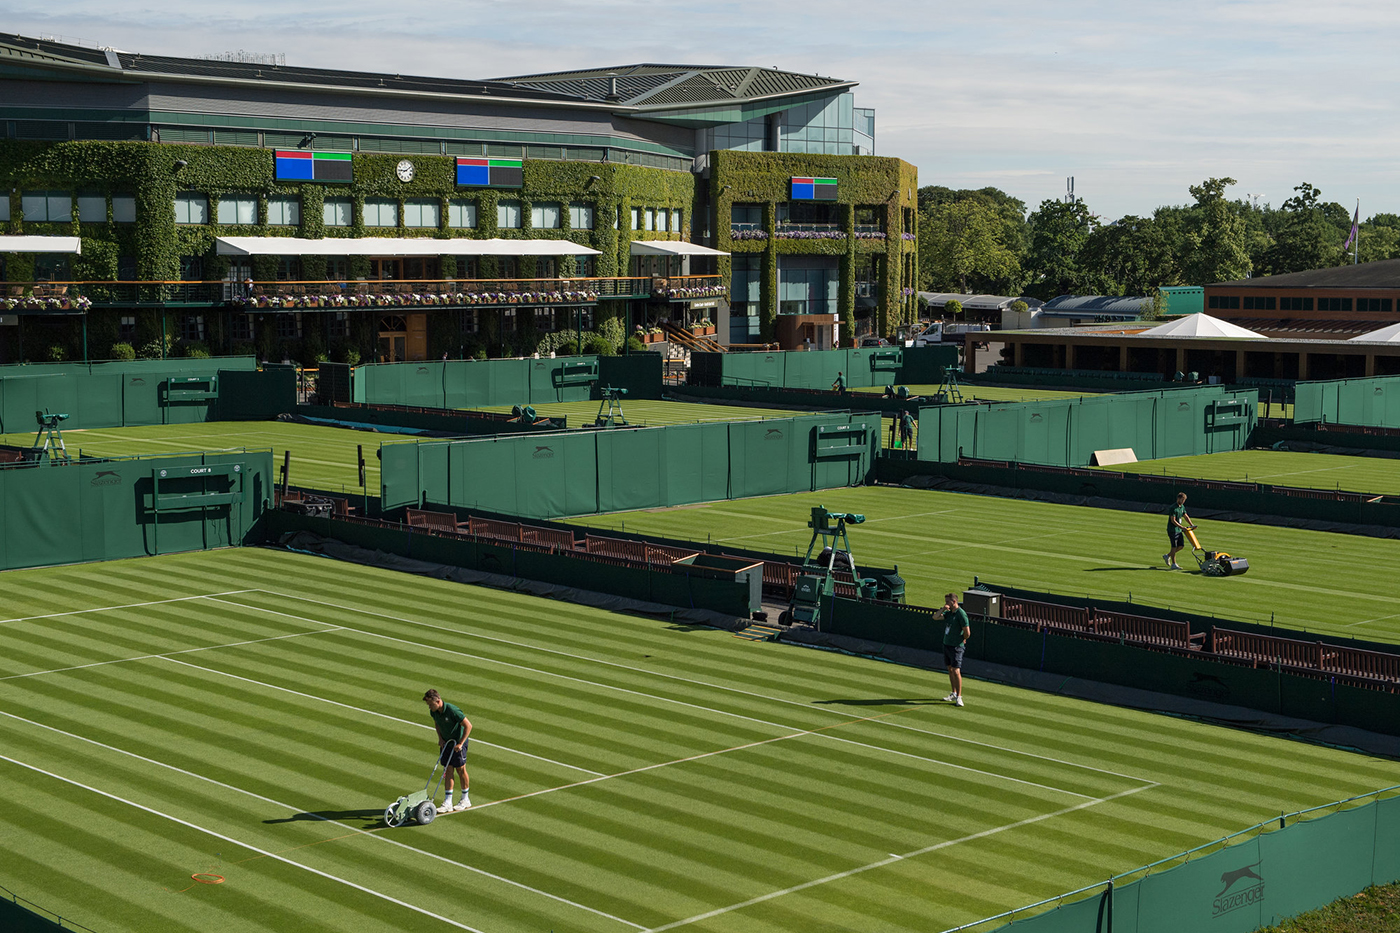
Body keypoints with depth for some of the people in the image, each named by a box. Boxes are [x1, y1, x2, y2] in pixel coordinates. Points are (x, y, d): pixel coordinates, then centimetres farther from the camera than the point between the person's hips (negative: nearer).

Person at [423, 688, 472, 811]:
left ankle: (465, 800, 19)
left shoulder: (452, 711, -29)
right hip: (446, 743, 6)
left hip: (458, 743, -6)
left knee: (460, 770, 3)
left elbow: (468, 725, -24)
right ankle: (447, 803, 5)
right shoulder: (433, 712, -7)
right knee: (449, 771, 5)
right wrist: (440, 738, 3)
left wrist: (460, 743, -22)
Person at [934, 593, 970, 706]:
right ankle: (954, 694, 24)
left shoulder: (961, 614, -17)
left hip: (956, 646, -8)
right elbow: (935, 617, 9)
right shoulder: (949, 613, 8)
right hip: (946, 644, 8)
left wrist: (962, 639, 1)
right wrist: (943, 609, -7)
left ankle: (959, 697, -7)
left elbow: (967, 632, -17)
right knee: (950, 670, 14)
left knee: (956, 671, -11)